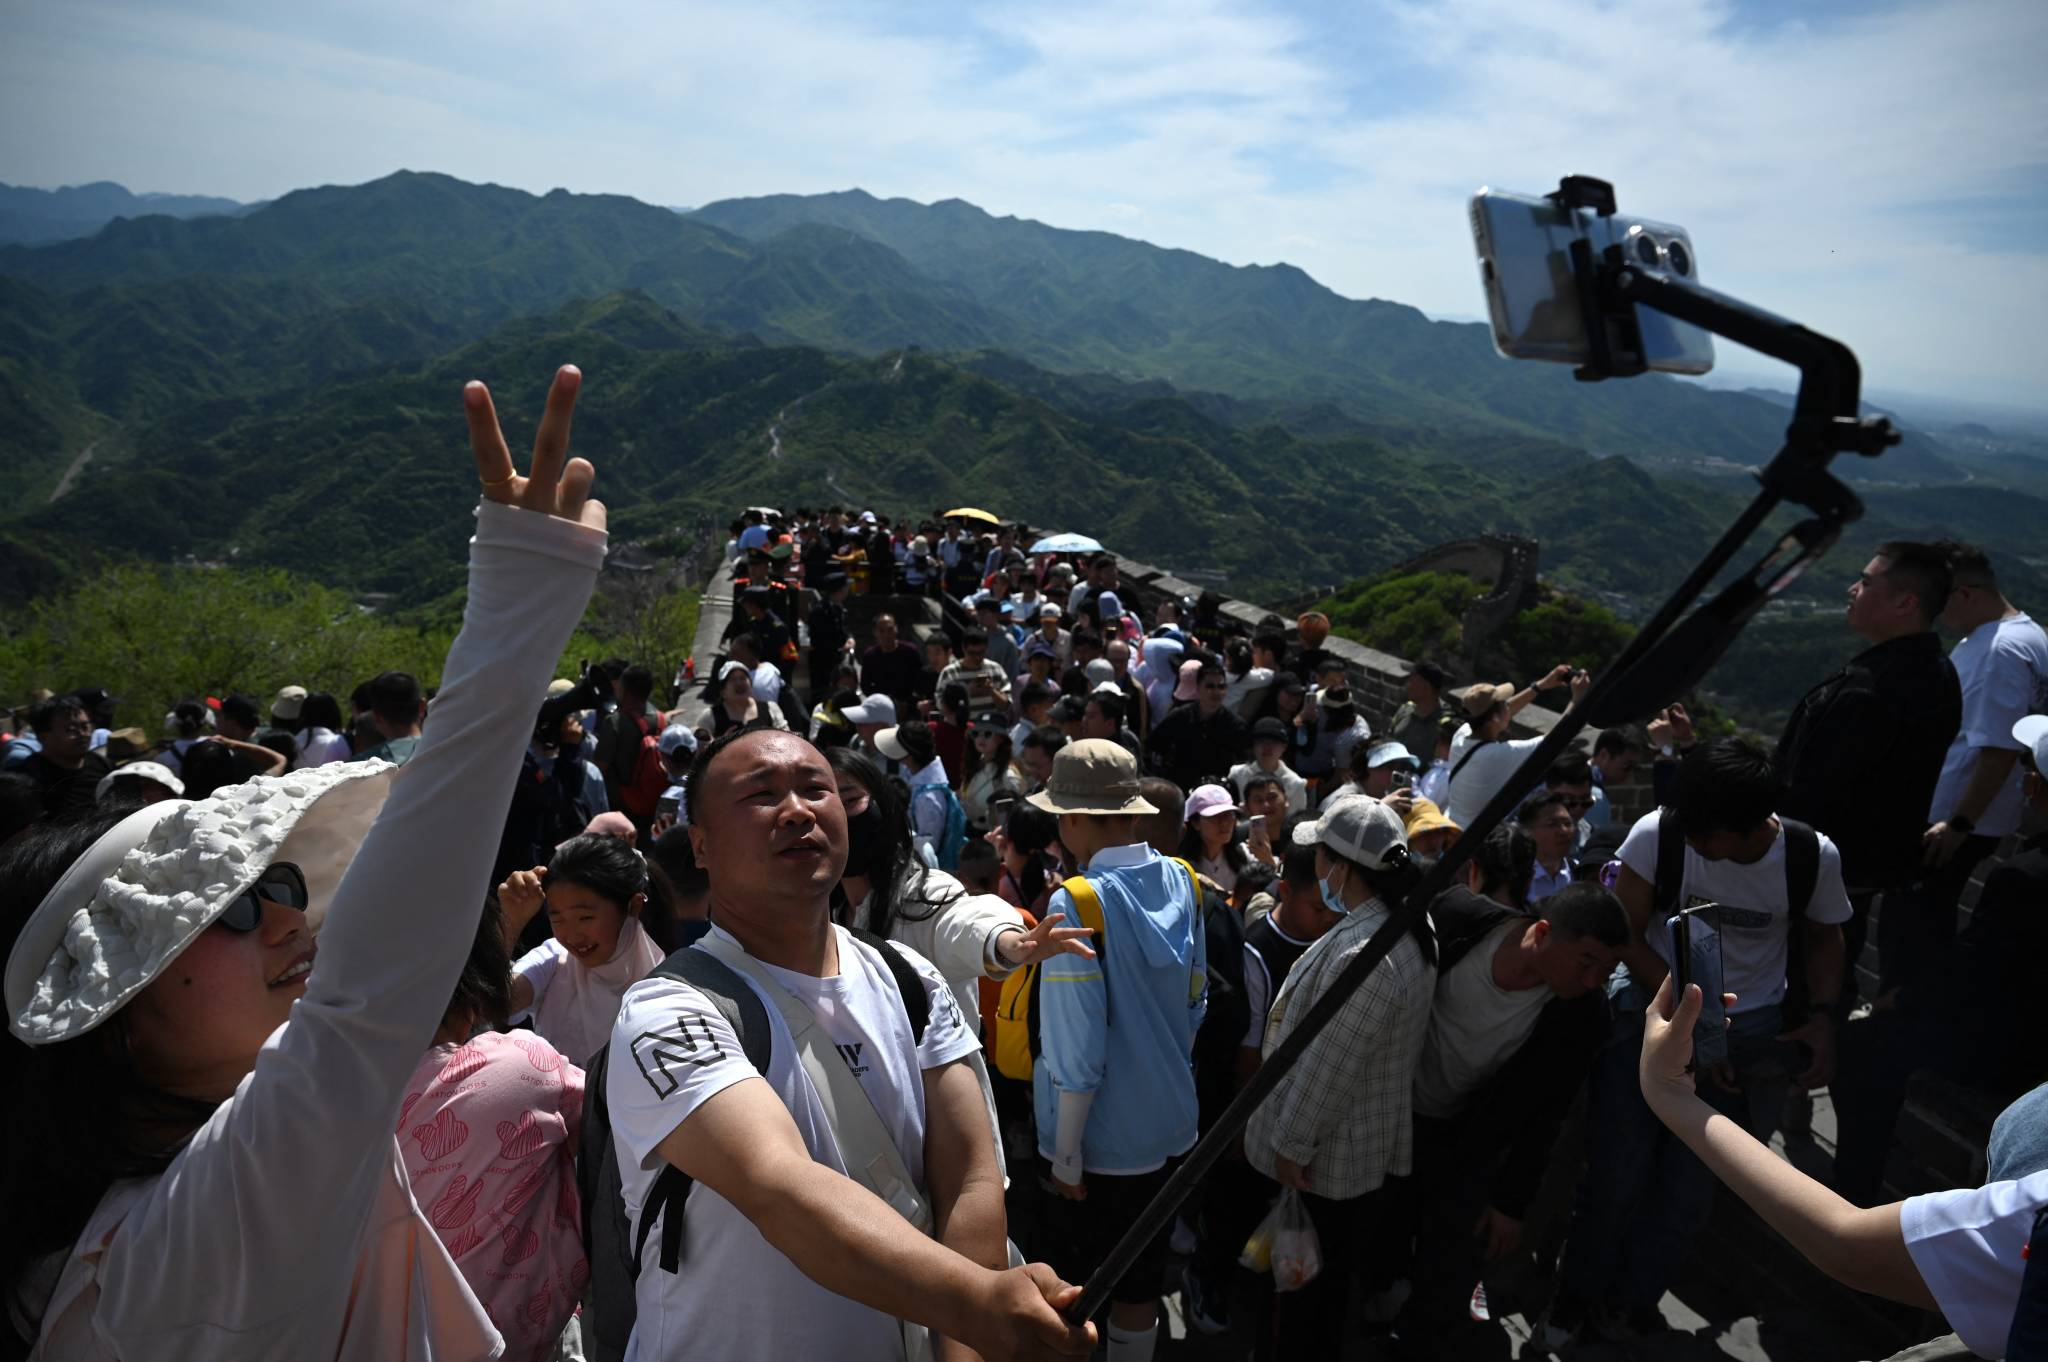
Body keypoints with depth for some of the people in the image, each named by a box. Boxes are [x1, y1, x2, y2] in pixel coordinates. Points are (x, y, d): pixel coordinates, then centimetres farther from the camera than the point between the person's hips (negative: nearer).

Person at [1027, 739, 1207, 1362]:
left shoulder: (1076, 902, -24)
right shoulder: (1183, 883, -6)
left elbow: (1078, 1048, -22)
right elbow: (1195, 1002, 6)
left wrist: (1066, 1155, -12)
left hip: (1097, 1140, -5)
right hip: (1169, 1126, 5)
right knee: (1141, 1283, 21)